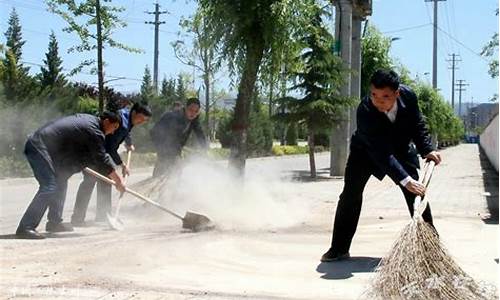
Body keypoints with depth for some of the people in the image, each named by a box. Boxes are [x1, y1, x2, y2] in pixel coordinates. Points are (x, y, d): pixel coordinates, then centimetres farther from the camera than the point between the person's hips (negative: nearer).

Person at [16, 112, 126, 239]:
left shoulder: (88, 119, 16)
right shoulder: (94, 131, -12)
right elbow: (102, 160, -9)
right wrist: (118, 181, 0)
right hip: (38, 147, -11)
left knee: (60, 182, 16)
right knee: (49, 187, -16)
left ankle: (54, 222, 21)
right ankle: (25, 227, -20)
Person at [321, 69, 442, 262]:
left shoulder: (408, 96, -26)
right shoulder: (365, 111, -38)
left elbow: (418, 126, -6)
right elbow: (380, 152, -41)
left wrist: (427, 150, -21)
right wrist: (405, 179, -47)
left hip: (401, 148, 3)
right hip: (366, 150, -3)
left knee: (418, 193, -3)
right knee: (350, 194, -10)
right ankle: (339, 249, -2)